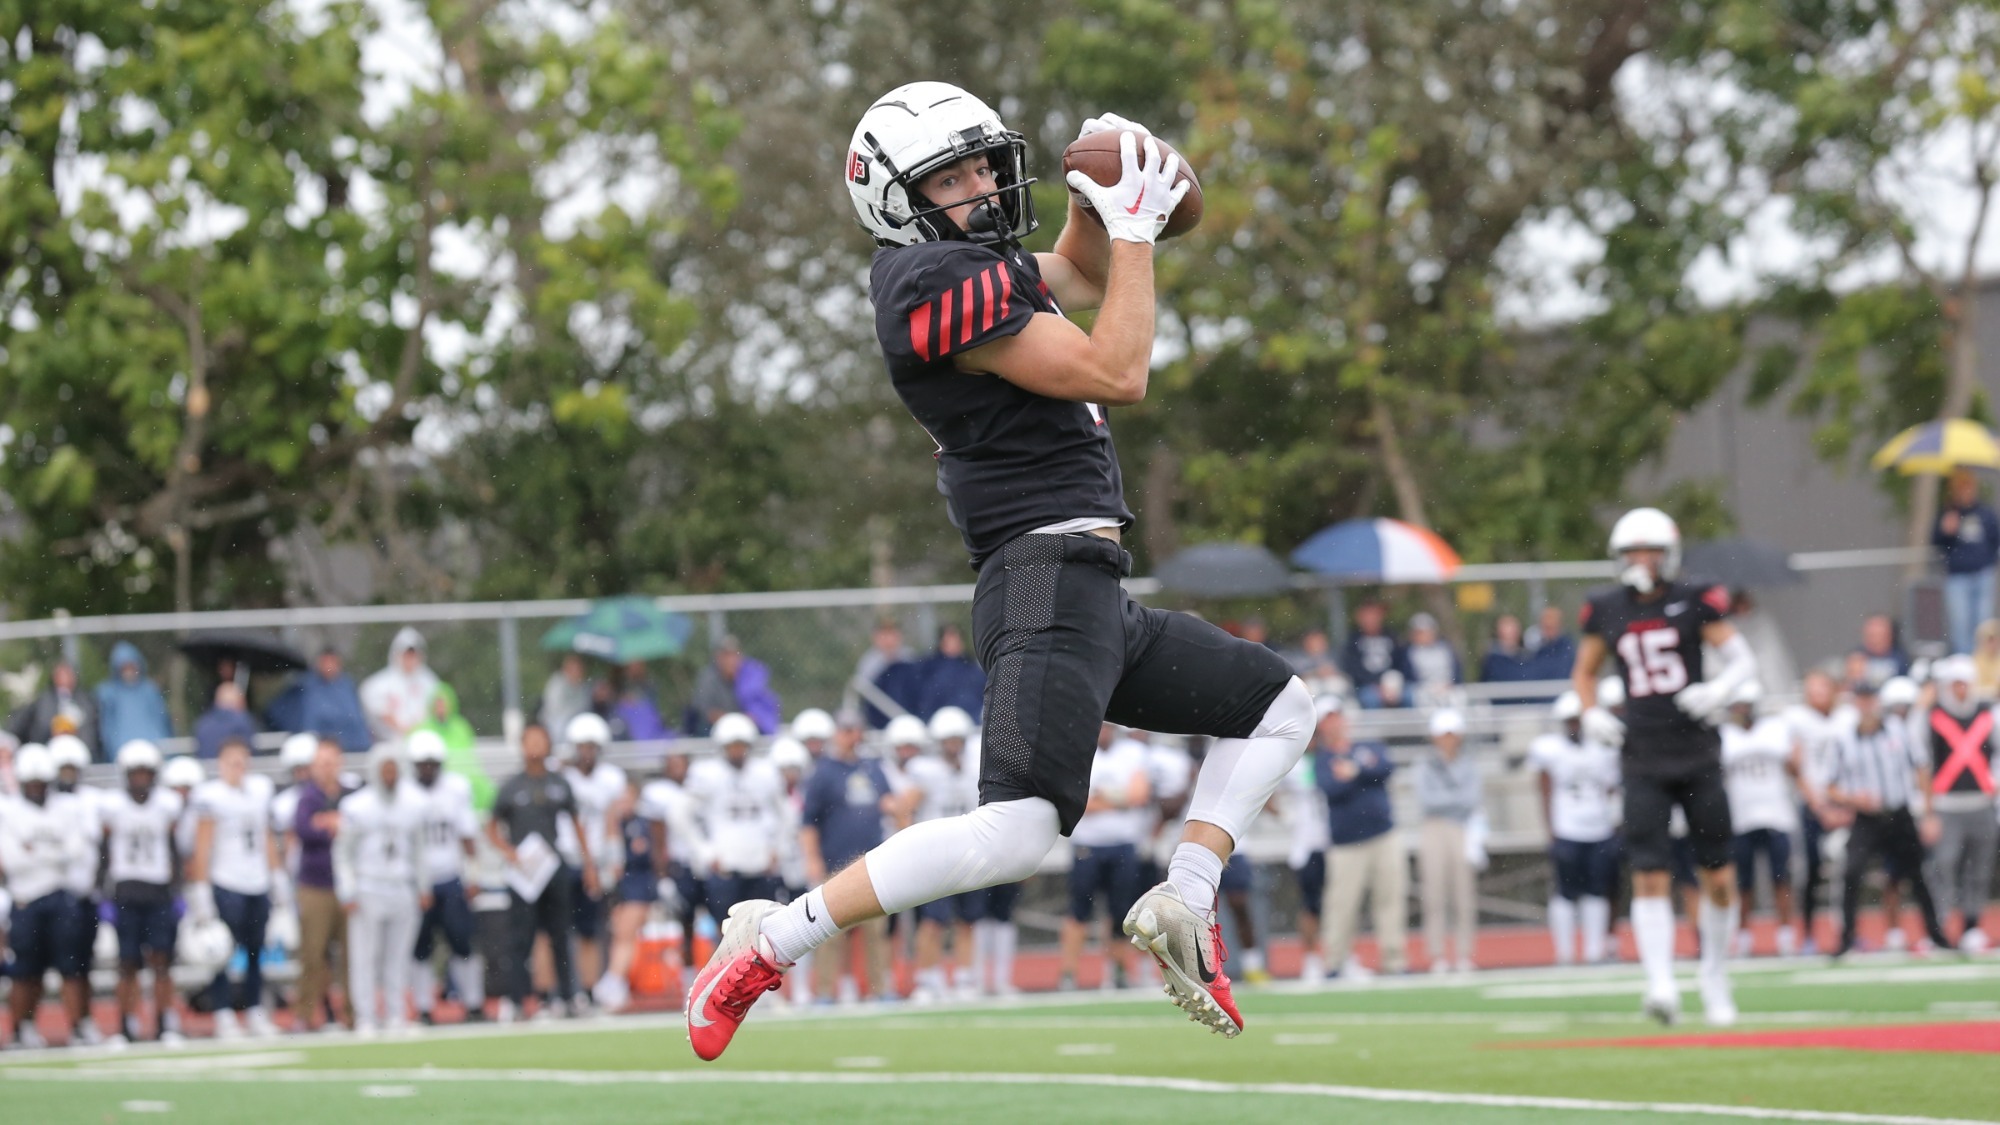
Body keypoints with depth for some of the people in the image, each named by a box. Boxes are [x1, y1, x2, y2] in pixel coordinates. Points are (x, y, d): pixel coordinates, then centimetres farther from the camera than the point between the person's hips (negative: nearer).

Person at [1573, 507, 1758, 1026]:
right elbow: (1584, 673, 19)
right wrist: (1592, 715, 1)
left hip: (1698, 755, -1)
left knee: (1719, 878, 3)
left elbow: (1743, 660, 0)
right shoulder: (1606, 610, 6)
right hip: (1644, 763, 1)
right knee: (1650, 878, -10)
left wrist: (1718, 690, -20)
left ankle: (1715, 980, 21)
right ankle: (1660, 984, -16)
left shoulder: (1694, 603, -1)